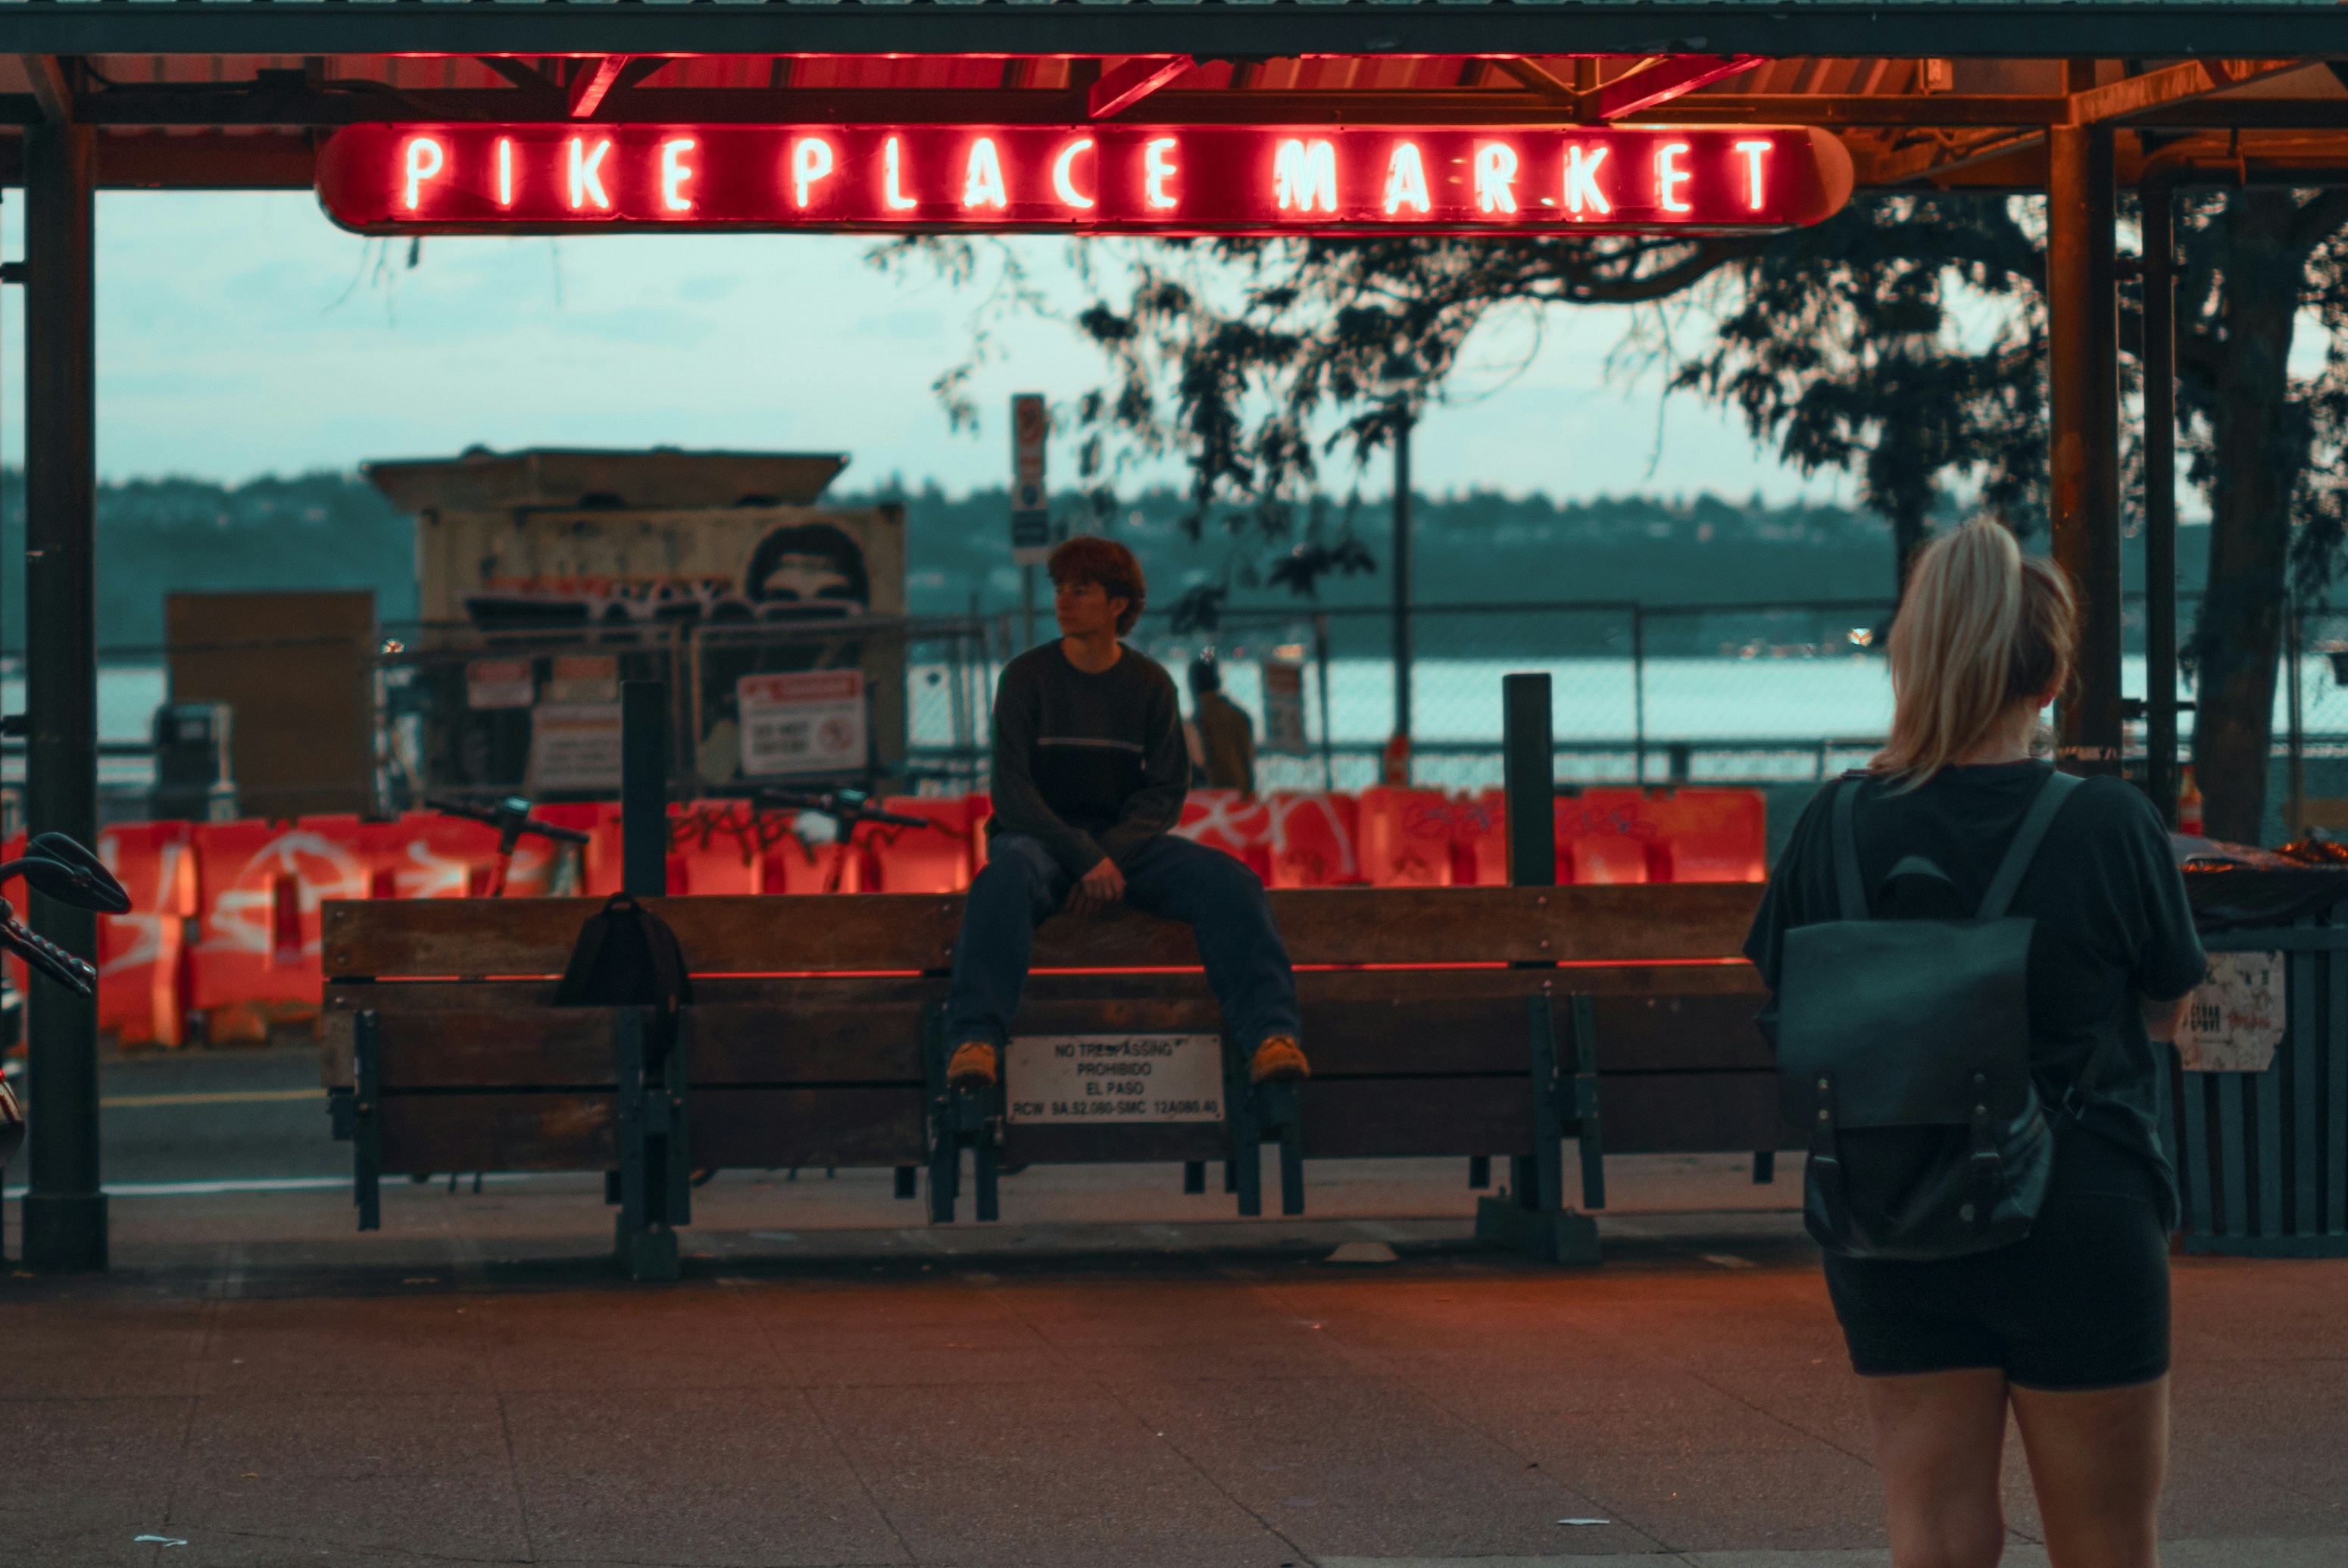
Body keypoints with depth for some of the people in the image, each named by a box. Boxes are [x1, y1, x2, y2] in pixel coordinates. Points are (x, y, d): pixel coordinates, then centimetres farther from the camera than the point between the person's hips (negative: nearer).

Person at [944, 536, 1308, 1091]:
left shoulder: (1149, 685, 7)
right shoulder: (1028, 676, 0)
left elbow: (1167, 790, 3)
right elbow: (1012, 791, -8)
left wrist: (1110, 854, -16)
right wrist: (1084, 858, -21)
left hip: (1125, 842, 3)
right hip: (1041, 837, -3)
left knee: (1228, 880, -24)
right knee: (1007, 873, -39)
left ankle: (1269, 1035, -37)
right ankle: (974, 1041, -52)